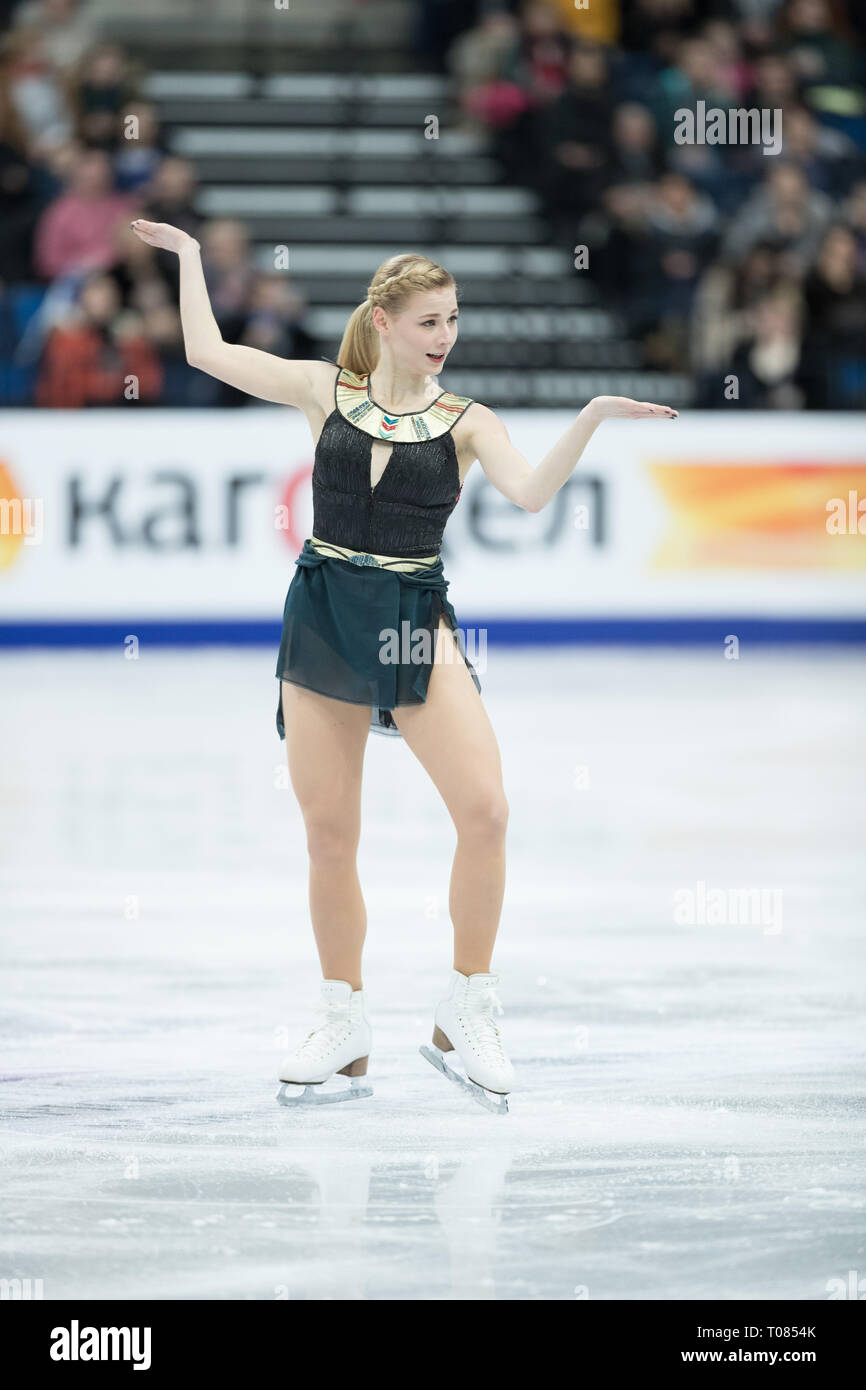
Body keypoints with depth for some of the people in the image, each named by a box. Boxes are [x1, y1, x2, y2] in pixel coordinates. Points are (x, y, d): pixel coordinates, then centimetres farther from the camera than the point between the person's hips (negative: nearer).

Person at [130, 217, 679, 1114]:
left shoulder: (465, 421, 3)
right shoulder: (327, 392, 7)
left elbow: (529, 493, -14)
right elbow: (207, 352, 10)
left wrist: (594, 416, -24)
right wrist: (188, 255, 16)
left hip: (414, 624, -1)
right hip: (323, 618, 1)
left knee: (485, 809, -18)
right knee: (329, 833, 5)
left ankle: (465, 1017, -4)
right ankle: (343, 1031, 19)